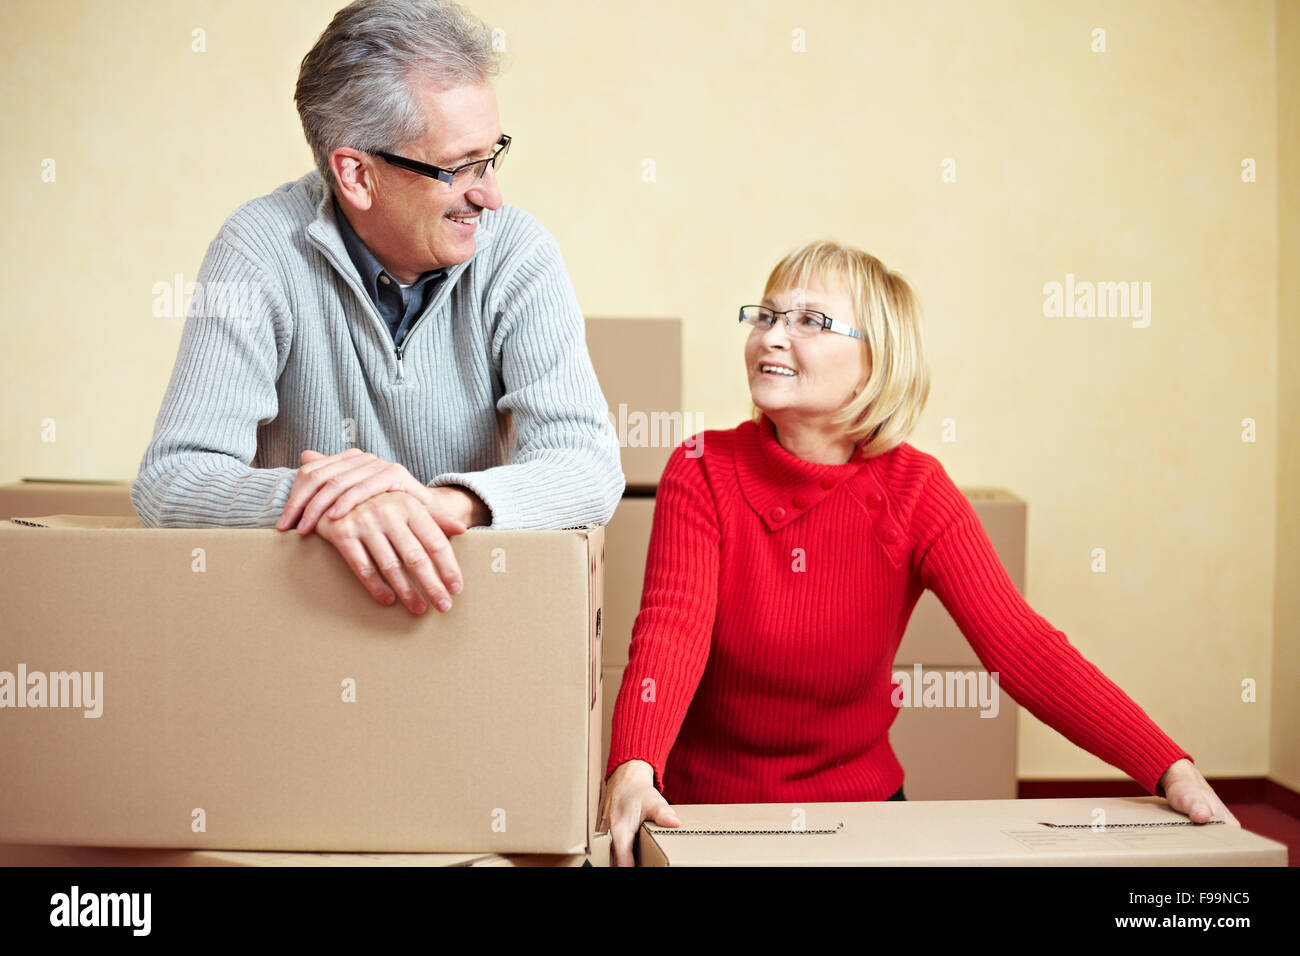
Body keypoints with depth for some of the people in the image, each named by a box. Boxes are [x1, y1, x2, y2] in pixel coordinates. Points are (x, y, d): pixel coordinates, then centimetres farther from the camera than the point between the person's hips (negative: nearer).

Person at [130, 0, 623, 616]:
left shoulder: (518, 253, -7)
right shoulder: (260, 252, -11)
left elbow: (590, 469, -15)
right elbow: (170, 479, -17)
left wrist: (447, 501, -34)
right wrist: (322, 500, -36)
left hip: (483, 600, 1)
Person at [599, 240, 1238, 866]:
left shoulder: (913, 491, -7)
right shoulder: (702, 471, -9)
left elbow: (1019, 644, -16)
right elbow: (672, 627, -22)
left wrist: (1169, 769, -28)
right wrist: (633, 769, -42)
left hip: (859, 802, 0)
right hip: (704, 804, 0)